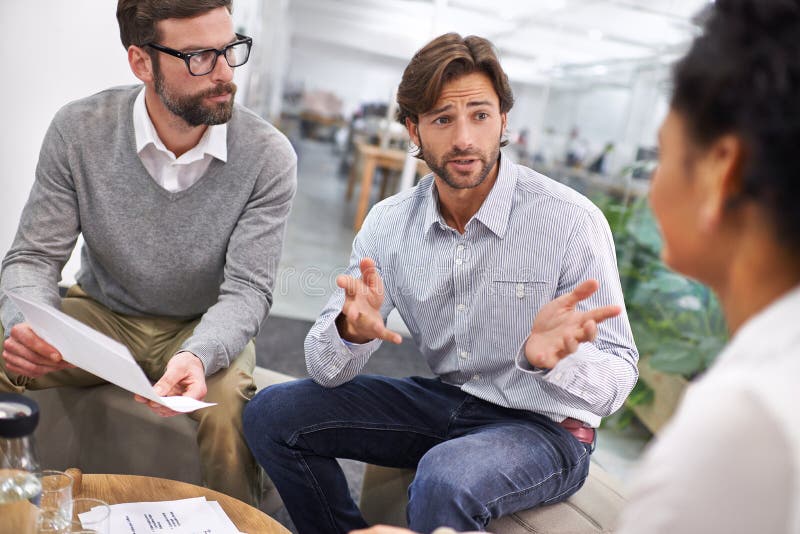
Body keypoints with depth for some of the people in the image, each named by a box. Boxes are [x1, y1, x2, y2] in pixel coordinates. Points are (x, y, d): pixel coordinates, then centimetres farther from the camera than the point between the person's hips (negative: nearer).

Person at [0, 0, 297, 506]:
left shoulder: (269, 156, -19)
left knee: (227, 402, -32)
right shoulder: (79, 130, -14)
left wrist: (198, 355, -40)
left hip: (205, 327, -1)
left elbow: (247, 288, -18)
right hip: (101, 313, 2)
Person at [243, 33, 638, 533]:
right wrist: (352, 331, -31)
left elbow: (616, 381, -18)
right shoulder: (388, 223, -5)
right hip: (443, 401, 5)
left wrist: (556, 359, -41)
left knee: (445, 479, -36)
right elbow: (327, 370, -7)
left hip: (545, 425, -4)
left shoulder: (572, 220, -19)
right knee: (271, 414, -4)